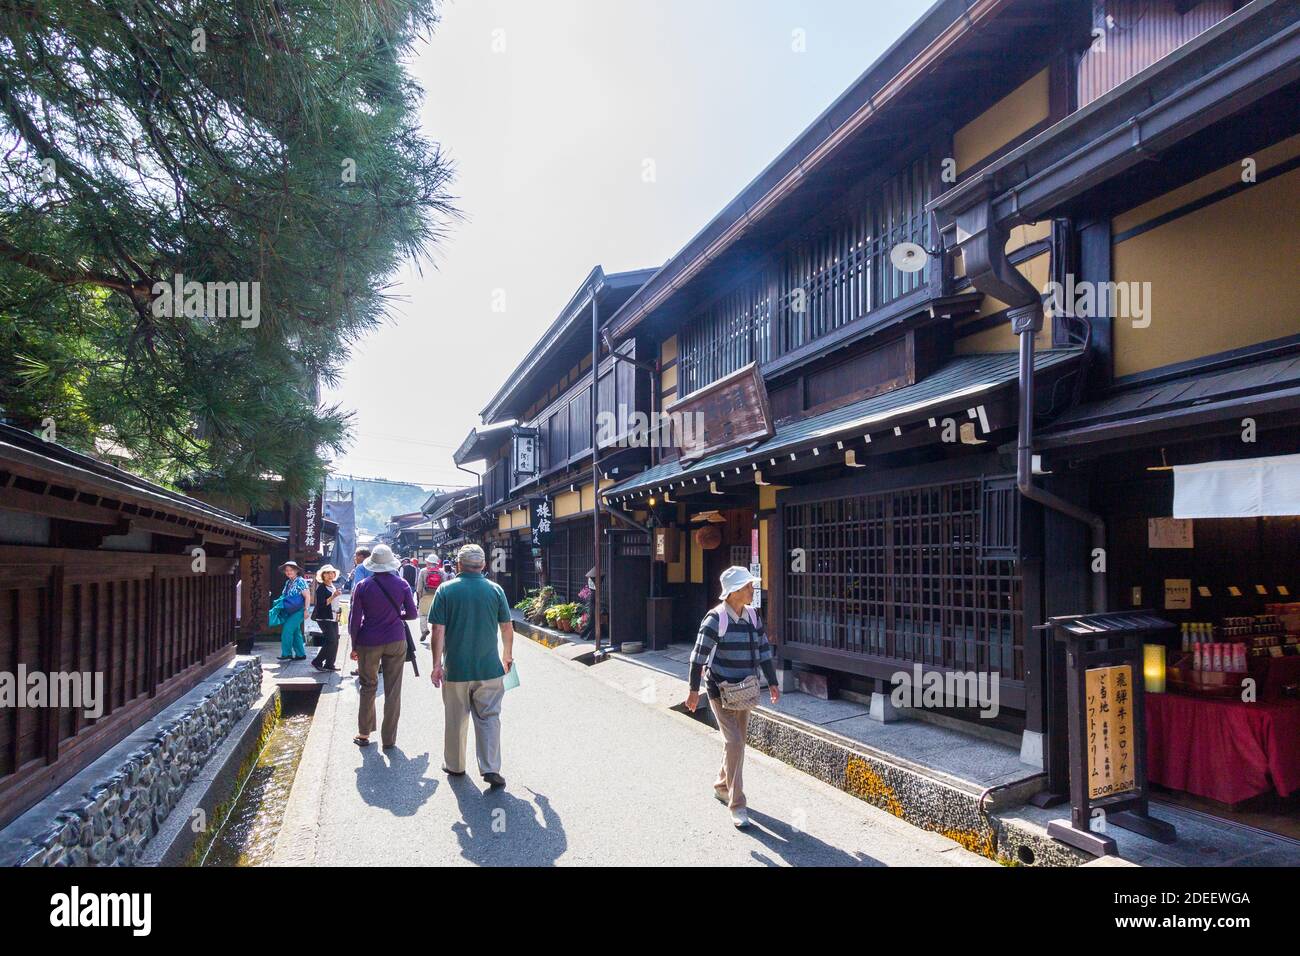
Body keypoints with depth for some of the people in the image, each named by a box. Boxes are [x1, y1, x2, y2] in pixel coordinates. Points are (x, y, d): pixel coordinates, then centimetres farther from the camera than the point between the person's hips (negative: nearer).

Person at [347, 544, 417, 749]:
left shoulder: (362, 586, -6)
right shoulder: (401, 584, -4)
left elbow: (354, 619, -3)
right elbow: (412, 614, 1)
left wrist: (354, 645, 7)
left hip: (368, 642, 0)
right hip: (396, 641, 0)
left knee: (368, 687, 16)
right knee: (393, 690, 6)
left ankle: (364, 734, 25)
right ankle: (389, 739, 11)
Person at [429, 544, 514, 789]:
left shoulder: (446, 590, -6)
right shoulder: (495, 590, -2)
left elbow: (438, 630, -9)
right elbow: (507, 627, 3)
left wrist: (437, 663, -2)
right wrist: (507, 655, 18)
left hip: (456, 668, 0)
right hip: (489, 668, 1)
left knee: (455, 720, 15)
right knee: (489, 718, 7)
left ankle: (454, 765, 28)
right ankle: (491, 769, 0)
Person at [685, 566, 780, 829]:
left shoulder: (753, 616, 4)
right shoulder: (716, 618, -15)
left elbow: (764, 650, 13)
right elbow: (699, 654, -12)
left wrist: (772, 683, 12)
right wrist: (694, 690, -10)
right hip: (721, 690, -6)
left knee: (737, 741, 16)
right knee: (734, 742, -11)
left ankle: (722, 786, 37)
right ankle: (737, 805, -2)